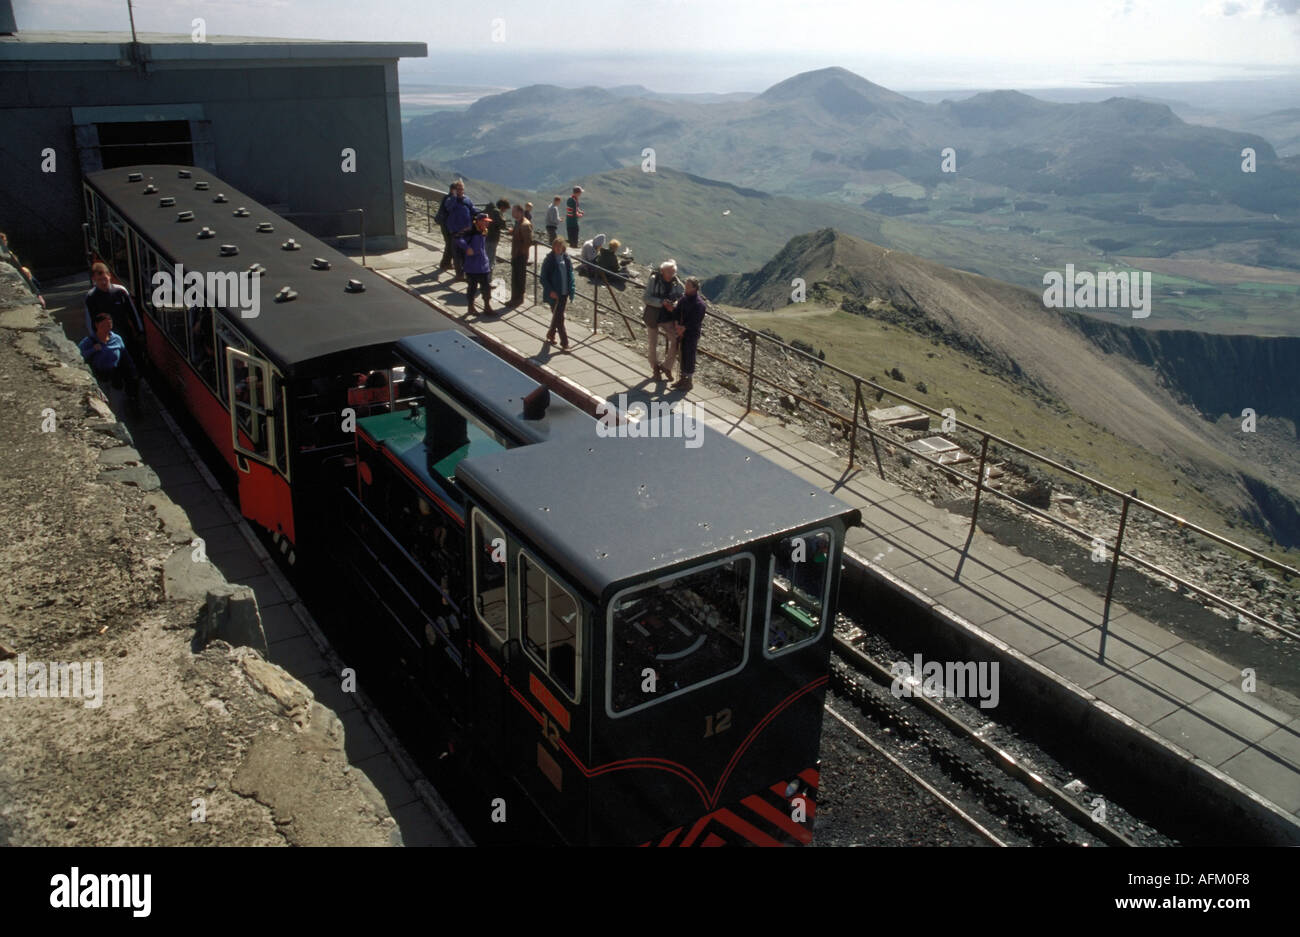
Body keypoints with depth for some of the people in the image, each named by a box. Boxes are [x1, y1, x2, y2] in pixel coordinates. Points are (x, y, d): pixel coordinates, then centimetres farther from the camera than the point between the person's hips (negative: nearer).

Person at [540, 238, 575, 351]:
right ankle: (564, 343, 1)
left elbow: (570, 274, 12)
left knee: (557, 316, 15)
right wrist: (550, 291, -19)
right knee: (559, 318, -3)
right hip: (554, 294, -5)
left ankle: (550, 336, 35)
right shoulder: (549, 260, -10)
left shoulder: (566, 258, 4)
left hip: (564, 293, 5)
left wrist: (570, 291, 4)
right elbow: (543, 278, -9)